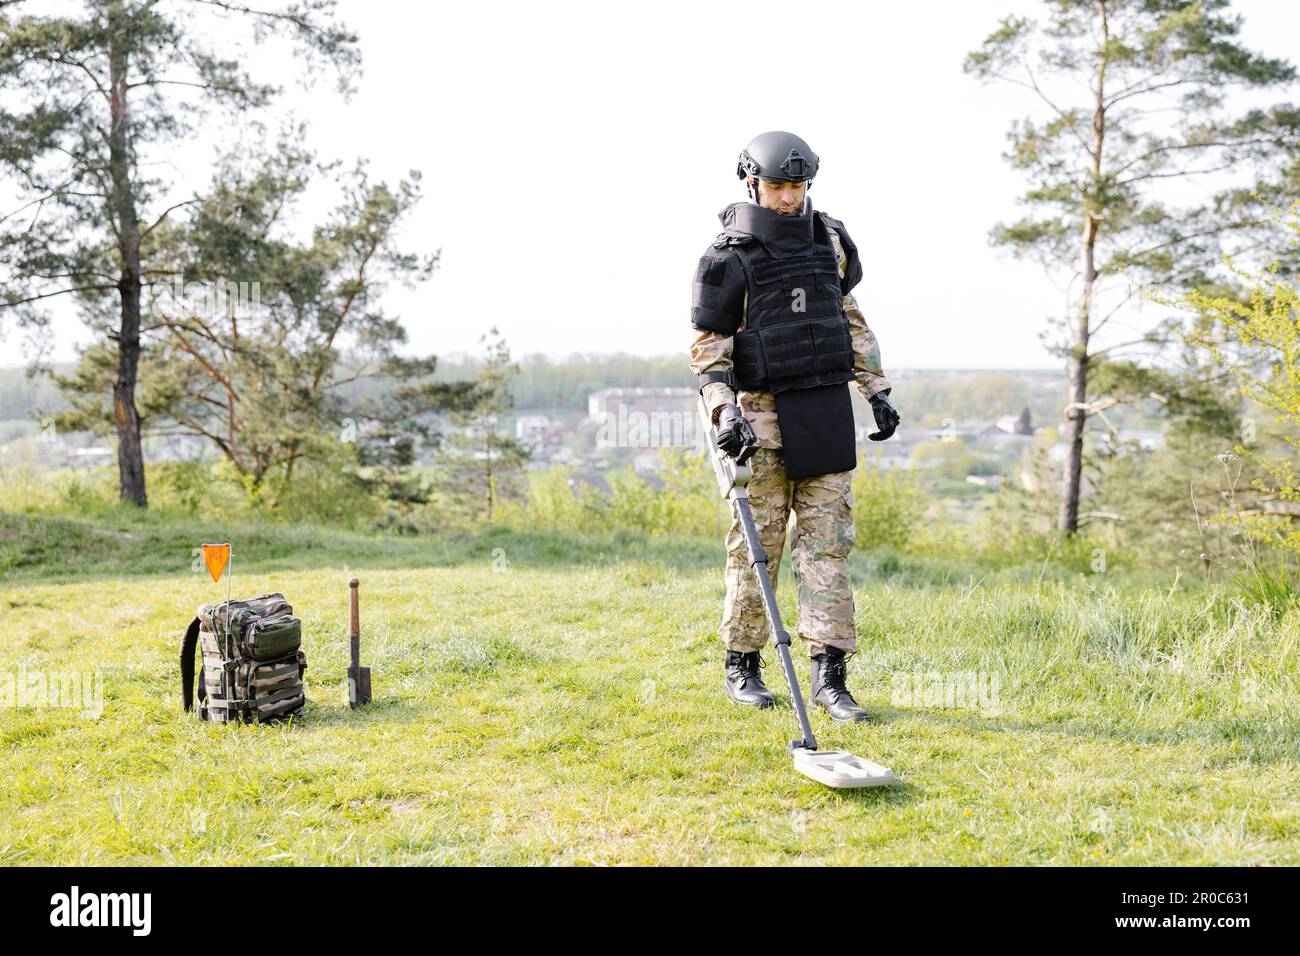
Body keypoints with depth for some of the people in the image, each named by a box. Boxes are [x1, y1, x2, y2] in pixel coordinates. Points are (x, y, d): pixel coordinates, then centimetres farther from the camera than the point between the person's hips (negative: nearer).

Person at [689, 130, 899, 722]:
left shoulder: (829, 240, 11)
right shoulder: (729, 257, -5)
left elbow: (850, 319, 19)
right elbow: (707, 346, -5)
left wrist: (877, 391, 14)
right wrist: (725, 411, -18)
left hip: (826, 411, 4)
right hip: (763, 413, -4)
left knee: (828, 543, 1)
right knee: (757, 545, 2)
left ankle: (829, 677, 3)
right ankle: (742, 667, 17)